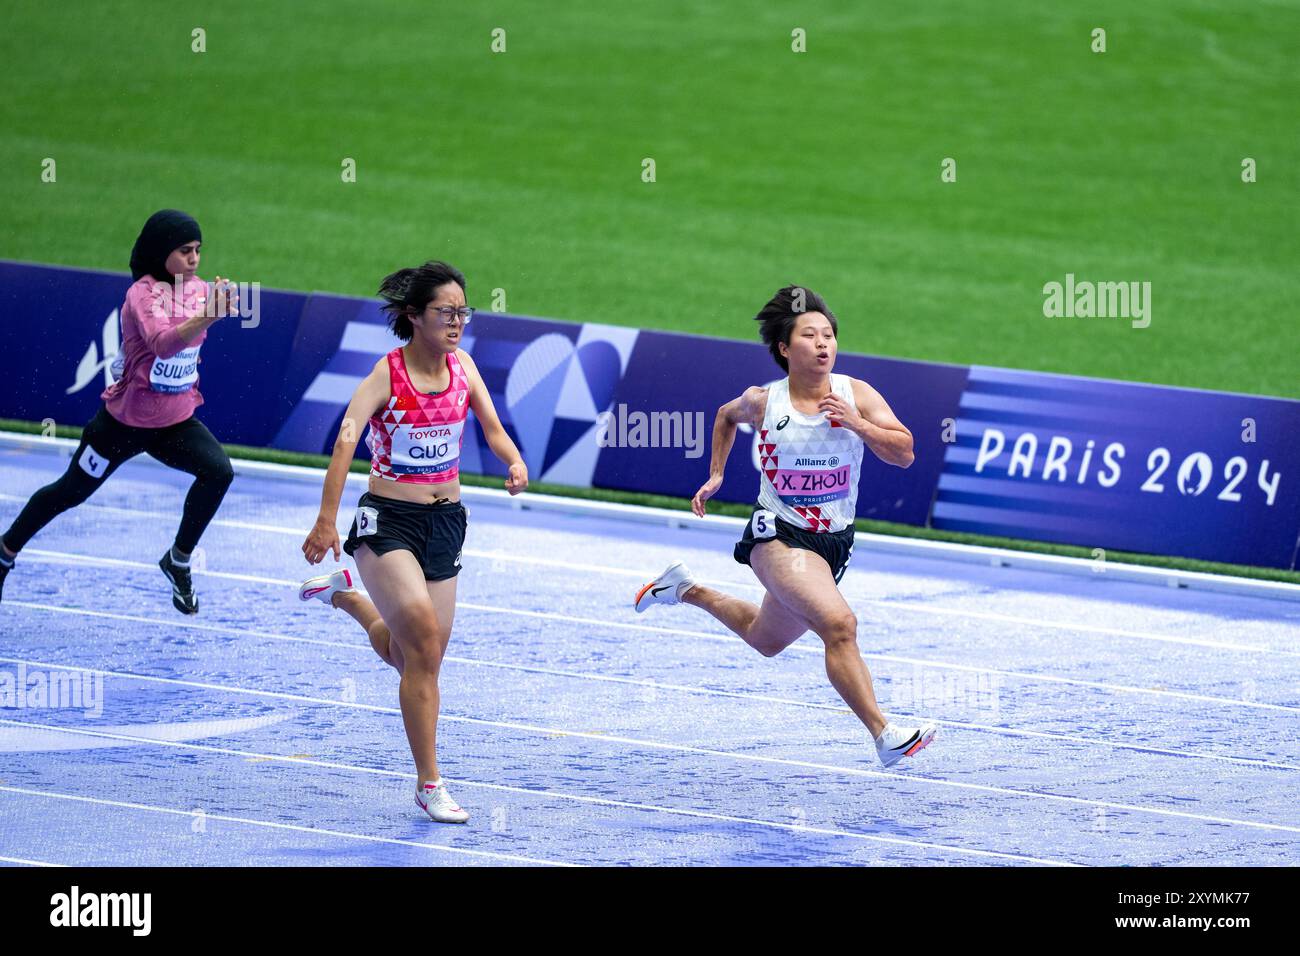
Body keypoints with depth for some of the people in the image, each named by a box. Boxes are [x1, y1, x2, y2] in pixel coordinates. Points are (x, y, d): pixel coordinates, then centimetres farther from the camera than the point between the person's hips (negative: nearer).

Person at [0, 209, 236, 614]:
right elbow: (162, 343, -41)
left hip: (177, 420, 5)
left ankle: (178, 561, -3)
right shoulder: (142, 294, -24)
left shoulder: (199, 289, 0)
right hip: (126, 421, -5)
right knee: (71, 491, 10)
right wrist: (206, 316, -55)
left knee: (218, 471, -20)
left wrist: (224, 304, -23)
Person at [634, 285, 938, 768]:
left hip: (833, 542, 4)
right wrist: (715, 476, 12)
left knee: (766, 641, 25)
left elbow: (903, 453, -15)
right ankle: (884, 736, -29)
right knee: (838, 624, -27)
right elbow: (727, 416, 16)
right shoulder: (762, 402, -8)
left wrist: (857, 424, -29)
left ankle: (687, 590, 48)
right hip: (778, 536, -4)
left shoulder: (857, 395, -7)